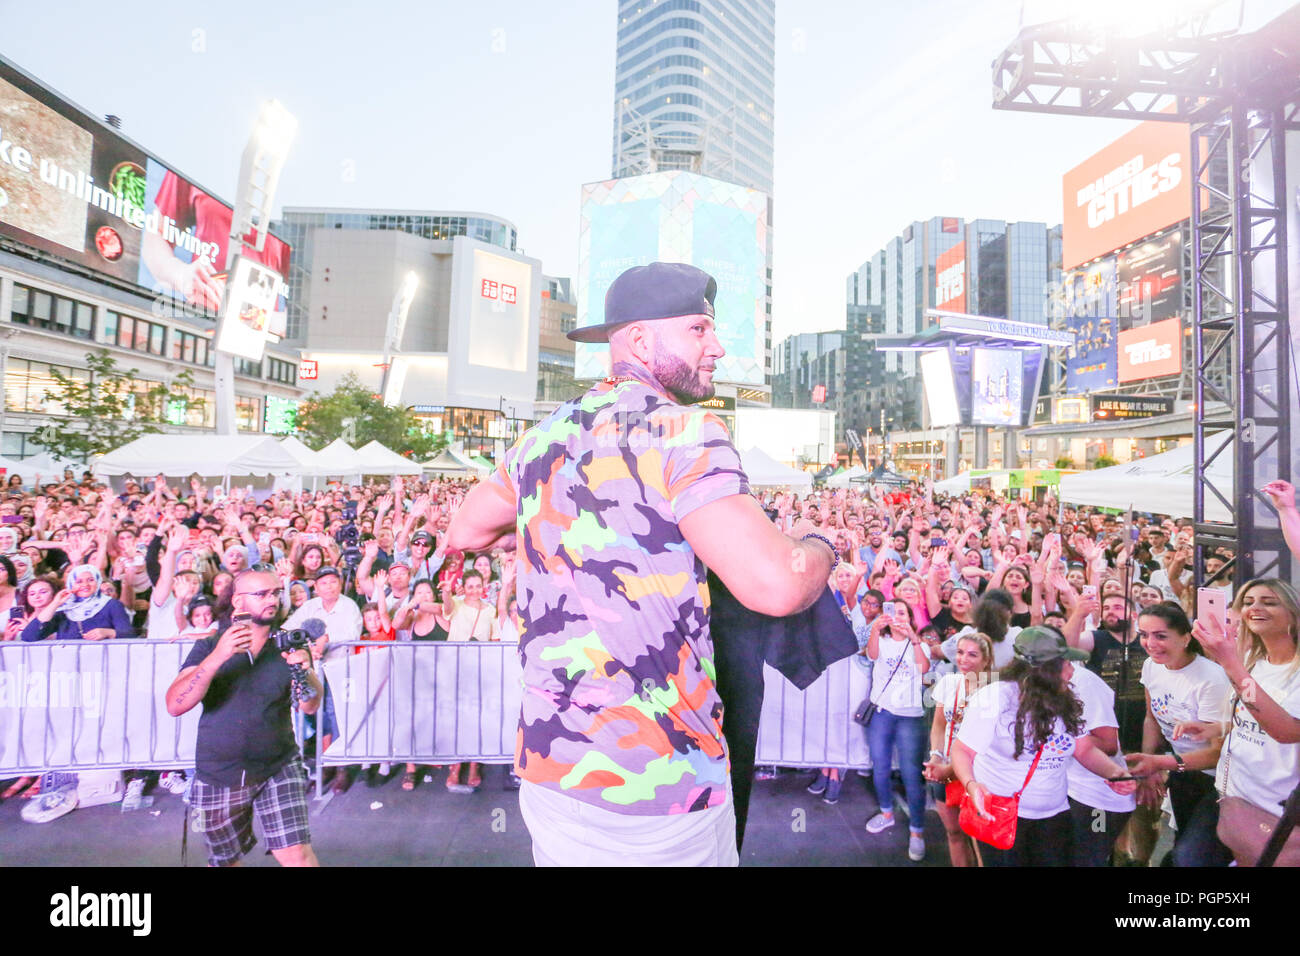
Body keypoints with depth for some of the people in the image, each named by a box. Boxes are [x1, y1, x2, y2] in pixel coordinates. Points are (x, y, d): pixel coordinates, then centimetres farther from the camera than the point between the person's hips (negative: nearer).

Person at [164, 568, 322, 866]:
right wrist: (217, 657, -32)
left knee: (297, 854, -12)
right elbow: (174, 706, -17)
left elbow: (310, 706, -12)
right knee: (224, 858, 21)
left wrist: (305, 671, -33)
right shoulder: (211, 644, -5)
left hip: (278, 769, -1)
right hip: (217, 775, 1)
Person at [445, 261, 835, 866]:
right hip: (656, 785, -6)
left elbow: (465, 533, 19)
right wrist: (816, 544, -3)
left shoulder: (544, 437, 5)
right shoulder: (682, 430, -17)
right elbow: (774, 585, -25)